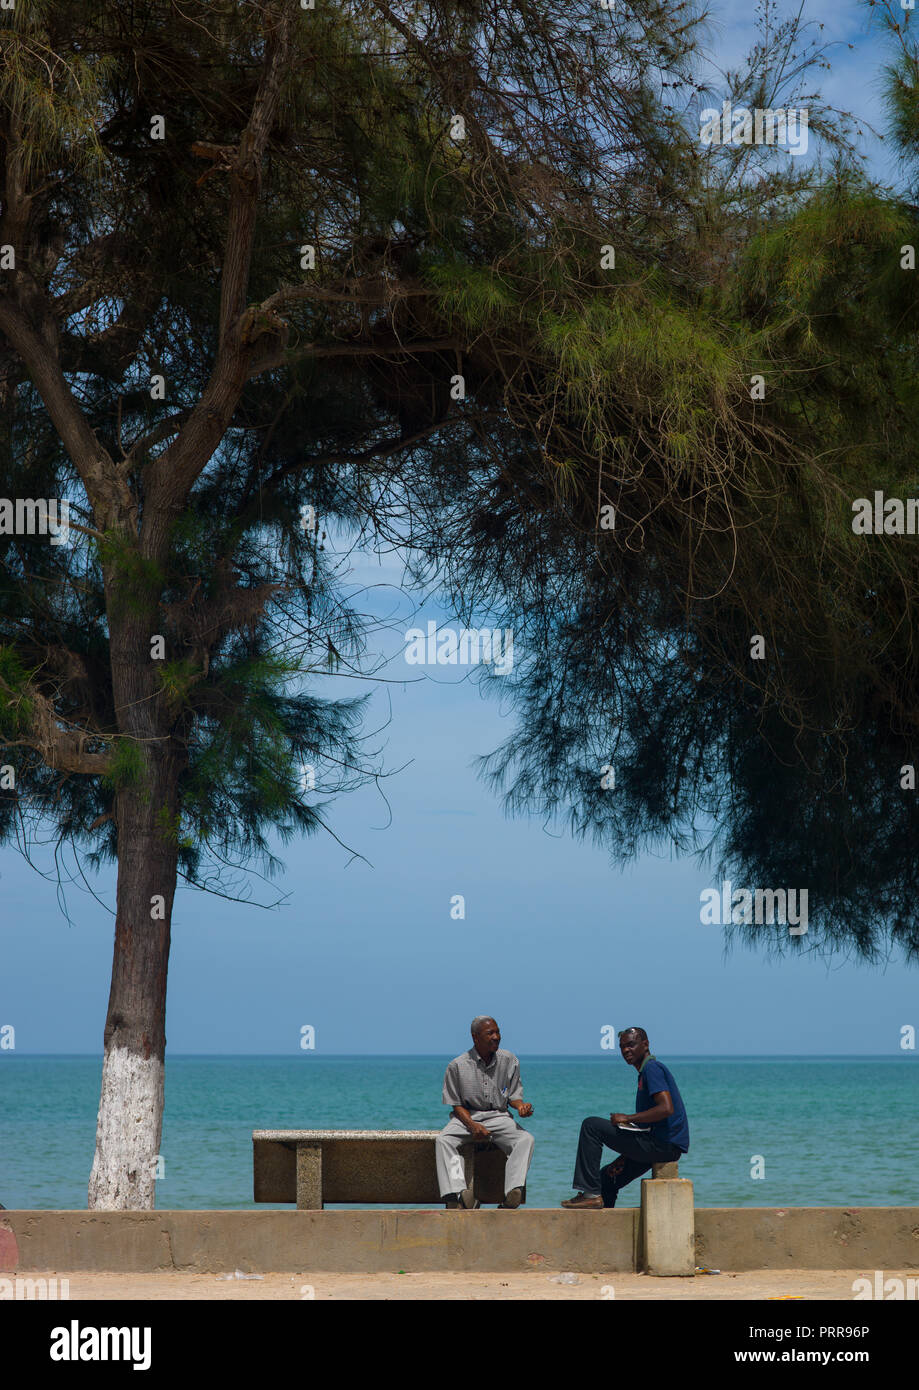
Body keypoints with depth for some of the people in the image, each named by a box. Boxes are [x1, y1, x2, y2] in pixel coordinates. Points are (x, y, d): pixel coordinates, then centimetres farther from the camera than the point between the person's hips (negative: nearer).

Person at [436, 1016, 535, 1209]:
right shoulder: (458, 1066, -3)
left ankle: (512, 1194, -44)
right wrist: (472, 1125, -17)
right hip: (467, 1116, -1)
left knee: (526, 1140, -28)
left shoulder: (509, 1061, 5)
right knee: (443, 1141, -32)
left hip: (498, 1116, 1)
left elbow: (513, 1096, 12)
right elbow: (456, 1104, 1)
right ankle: (459, 1192, -48)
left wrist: (521, 1106, -13)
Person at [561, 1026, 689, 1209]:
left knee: (592, 1126, -12)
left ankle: (590, 1193, -14)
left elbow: (666, 1108, -24)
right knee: (607, 1178, 21)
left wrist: (628, 1118, -16)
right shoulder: (647, 1070, 23)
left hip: (663, 1144, -10)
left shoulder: (652, 1068, -9)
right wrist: (626, 1155, 14)